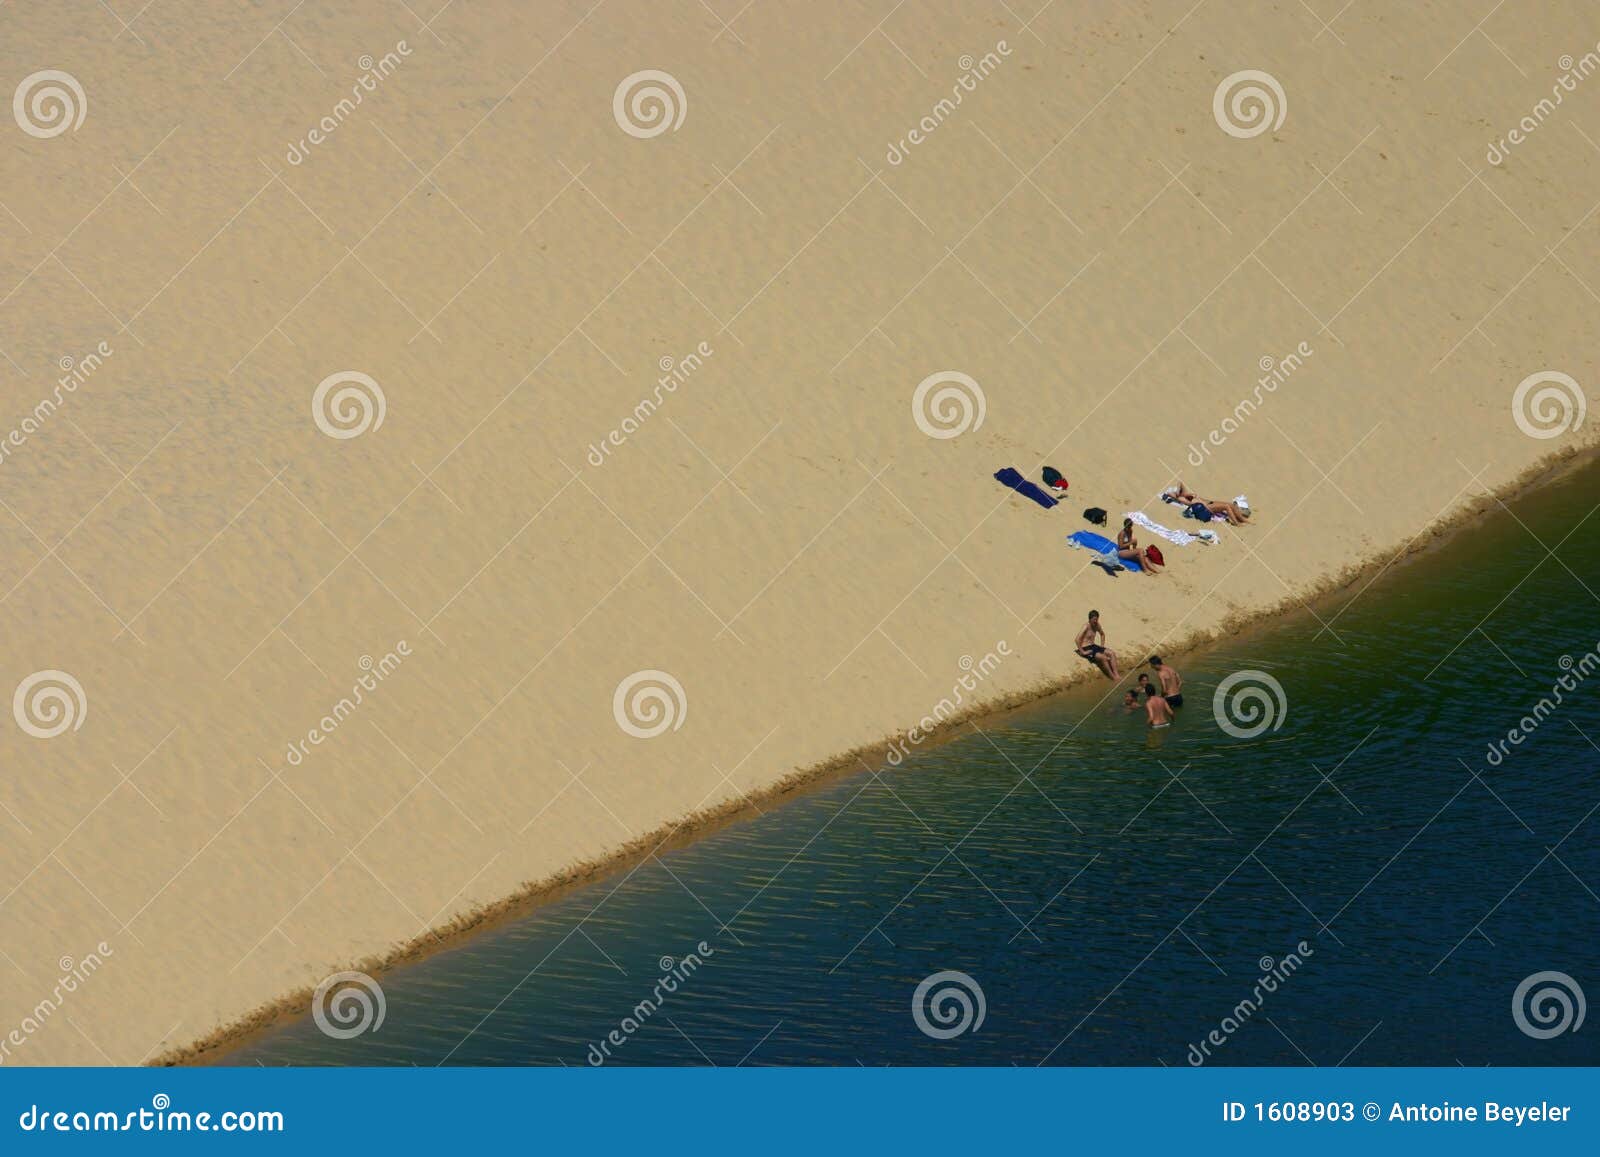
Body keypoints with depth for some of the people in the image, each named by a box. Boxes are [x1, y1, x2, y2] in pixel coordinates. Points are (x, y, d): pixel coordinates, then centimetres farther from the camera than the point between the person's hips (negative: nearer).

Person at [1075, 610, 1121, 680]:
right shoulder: (1086, 626, -17)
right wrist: (1082, 652, -25)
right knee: (1103, 657, -29)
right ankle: (1113, 678, -22)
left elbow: (1102, 634, 30)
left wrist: (1102, 645, 17)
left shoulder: (1097, 625, 7)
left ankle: (1117, 675, -14)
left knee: (1112, 653, -7)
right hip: (1086, 649, -9)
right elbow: (1077, 639, -27)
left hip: (1093, 646, 9)